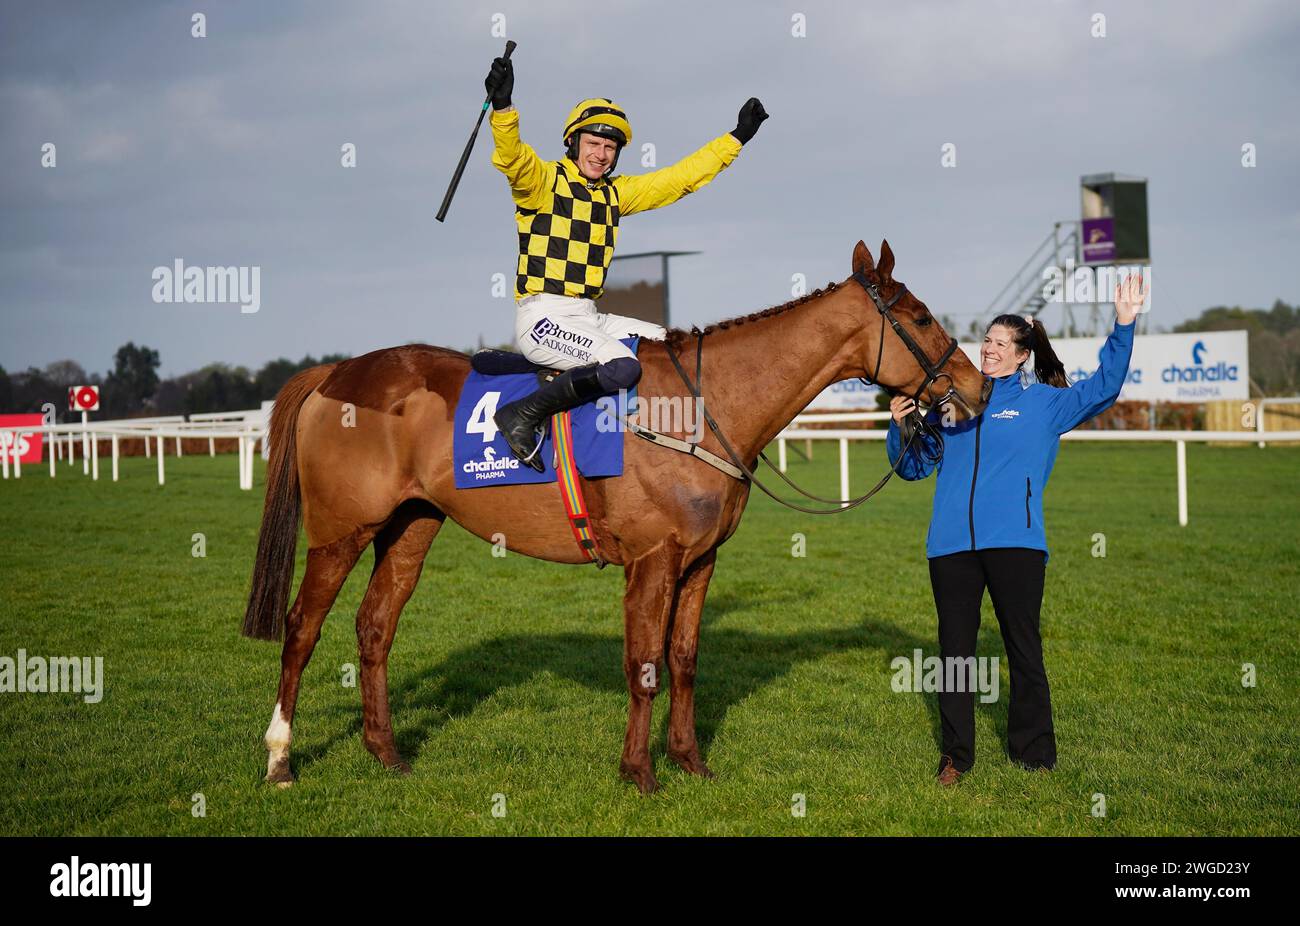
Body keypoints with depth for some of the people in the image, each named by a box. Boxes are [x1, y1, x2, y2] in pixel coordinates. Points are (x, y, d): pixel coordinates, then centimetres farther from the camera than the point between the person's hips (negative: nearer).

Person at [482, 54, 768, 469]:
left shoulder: (615, 193, 17)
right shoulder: (544, 180, -3)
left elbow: (681, 177, 22)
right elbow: (511, 158, -24)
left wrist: (737, 136, 22)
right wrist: (502, 106, -42)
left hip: (588, 316, 8)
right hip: (542, 315, -8)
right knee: (623, 368, -29)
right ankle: (522, 415, -19)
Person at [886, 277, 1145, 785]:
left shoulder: (1043, 401, 7)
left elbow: (1103, 387, 1)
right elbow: (913, 466, 21)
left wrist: (1122, 329, -8)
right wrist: (900, 426, 2)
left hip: (1015, 542, -3)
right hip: (952, 544, 3)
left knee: (1024, 650, 4)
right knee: (954, 650, 6)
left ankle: (1034, 754, 14)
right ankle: (956, 755, 14)